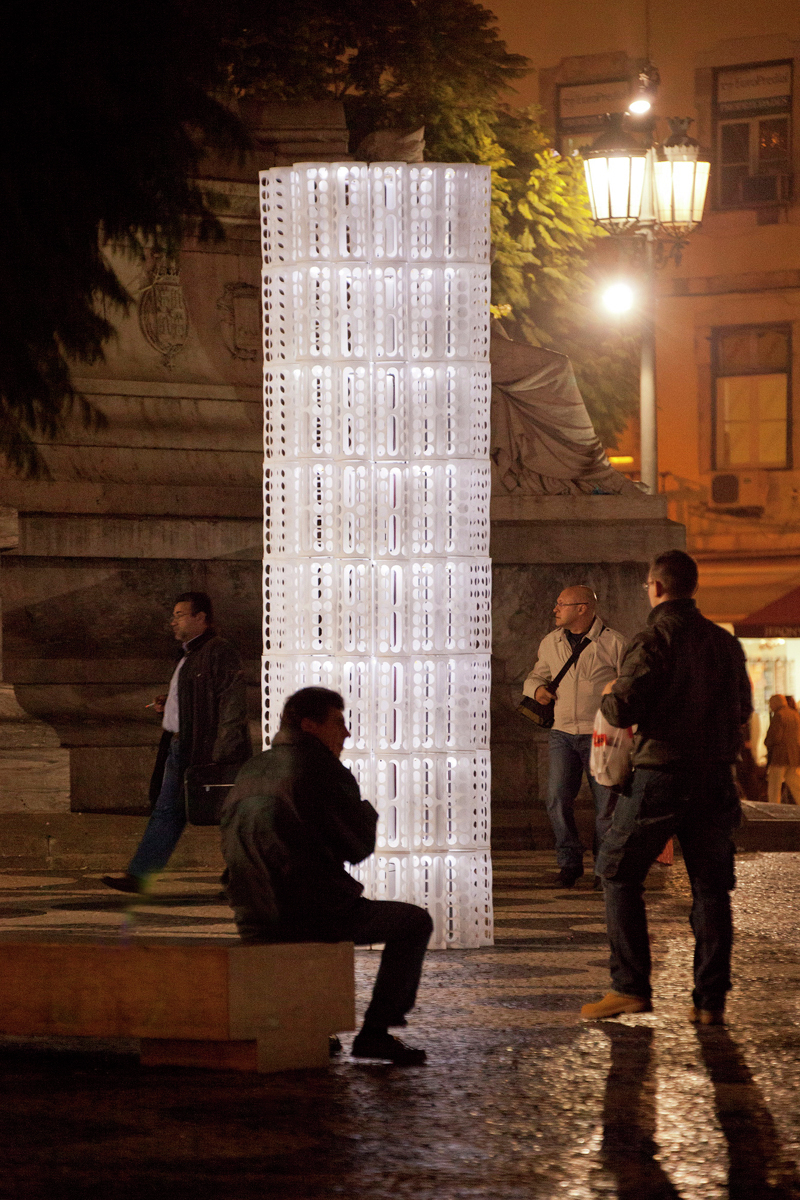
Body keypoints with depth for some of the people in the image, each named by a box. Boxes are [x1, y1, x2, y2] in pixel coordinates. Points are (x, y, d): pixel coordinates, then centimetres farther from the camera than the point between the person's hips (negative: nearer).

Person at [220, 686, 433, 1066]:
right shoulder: (321, 769, -11)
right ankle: (376, 1031, 4)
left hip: (254, 921, 8)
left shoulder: (251, 771, 13)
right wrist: (368, 812, 15)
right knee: (414, 922, 11)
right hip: (312, 913, -8)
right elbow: (358, 846, -7)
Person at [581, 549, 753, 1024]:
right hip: (716, 778, 5)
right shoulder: (726, 642, 9)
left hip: (661, 776, -5)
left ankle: (632, 987, 1)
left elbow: (622, 711, -16)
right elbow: (743, 709, 20)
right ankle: (711, 999, 4)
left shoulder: (656, 639, -9)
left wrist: (610, 696, 7)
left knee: (619, 874, 8)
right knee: (711, 887, 8)